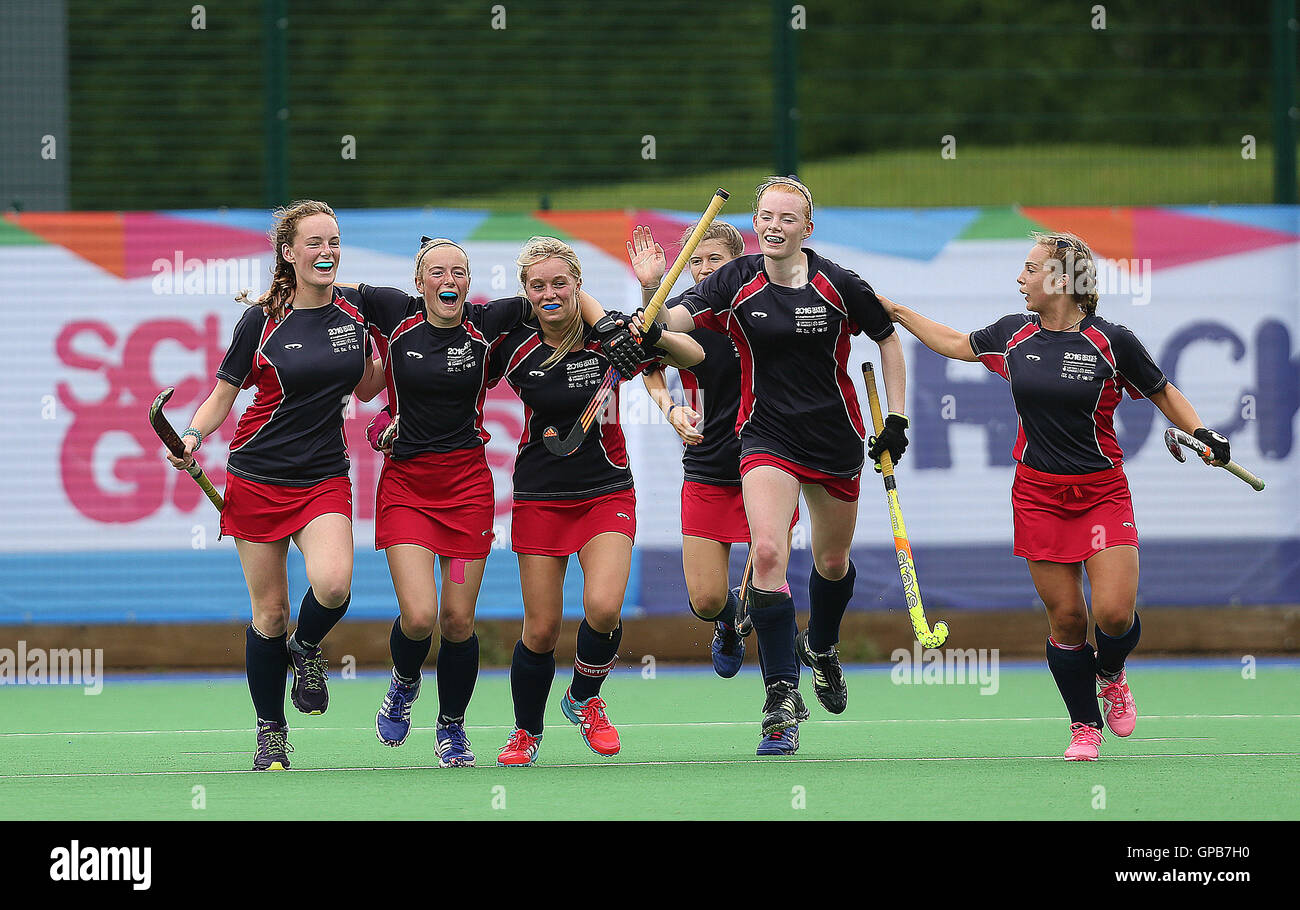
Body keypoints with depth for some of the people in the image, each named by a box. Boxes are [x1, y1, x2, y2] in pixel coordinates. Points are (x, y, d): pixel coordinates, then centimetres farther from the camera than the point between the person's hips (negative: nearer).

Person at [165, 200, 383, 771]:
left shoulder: (355, 311, 3)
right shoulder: (261, 321, -5)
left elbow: (366, 389, 17)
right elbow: (222, 396, 2)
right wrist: (192, 436, -16)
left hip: (324, 478, 1)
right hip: (257, 479, -1)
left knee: (332, 584, -26)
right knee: (269, 613, 1)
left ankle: (307, 648, 8)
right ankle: (271, 736, 18)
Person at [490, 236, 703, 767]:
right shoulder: (514, 347, -7)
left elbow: (695, 356, -2)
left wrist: (657, 338, -21)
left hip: (607, 493, -1)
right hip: (539, 498, 1)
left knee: (603, 607, -21)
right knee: (540, 629, -2)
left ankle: (584, 701, 10)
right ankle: (526, 733, 23)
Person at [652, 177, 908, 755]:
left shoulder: (837, 285, -9)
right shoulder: (737, 282, -7)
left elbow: (887, 339, 4)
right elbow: (676, 317, -19)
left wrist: (895, 419, 1)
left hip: (836, 440, 1)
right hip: (767, 437, -1)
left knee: (832, 562, 17)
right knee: (767, 552, -22)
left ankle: (821, 647, 51)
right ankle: (782, 698, -18)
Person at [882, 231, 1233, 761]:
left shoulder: (1111, 341, -8)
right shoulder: (1013, 336, 3)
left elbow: (1162, 394, 4)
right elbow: (955, 344, 22)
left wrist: (1200, 433, -12)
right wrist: (895, 311, 24)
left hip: (1101, 492, -3)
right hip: (1038, 494, 3)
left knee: (1115, 613, -14)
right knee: (1065, 617, -2)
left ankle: (1110, 675, 21)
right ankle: (1084, 727, 14)